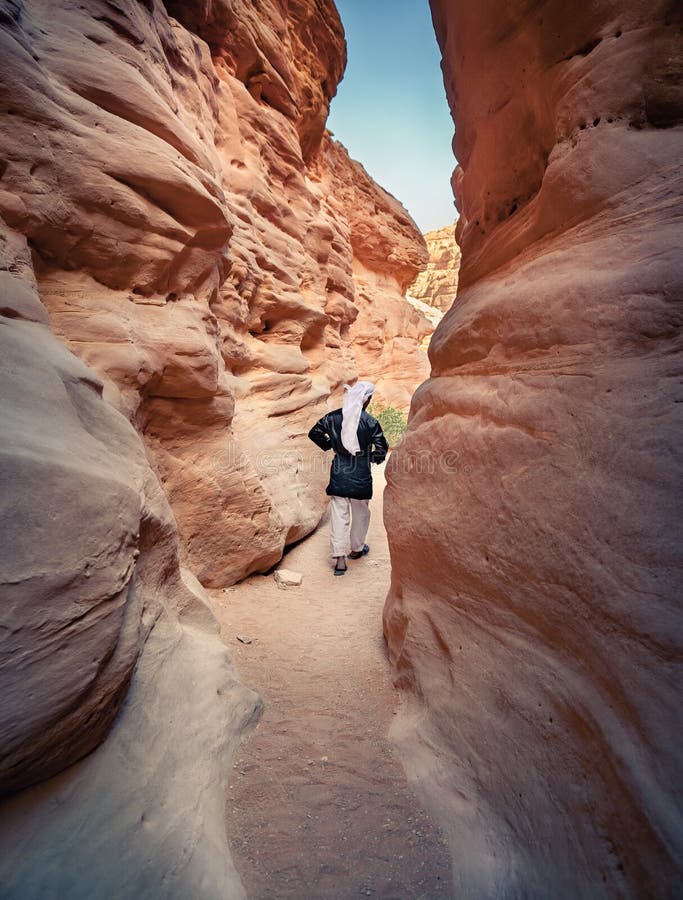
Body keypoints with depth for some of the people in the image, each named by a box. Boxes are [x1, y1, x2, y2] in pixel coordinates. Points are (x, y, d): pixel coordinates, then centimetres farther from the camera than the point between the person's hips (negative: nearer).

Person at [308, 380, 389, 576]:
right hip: (361, 475, -2)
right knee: (360, 513, 18)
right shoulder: (370, 422, -11)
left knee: (338, 514, 8)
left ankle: (339, 559, 9)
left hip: (338, 473, 2)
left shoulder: (332, 417, -2)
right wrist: (372, 457, 10)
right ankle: (357, 549, 36)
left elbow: (314, 433, 5)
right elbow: (382, 448, -10)